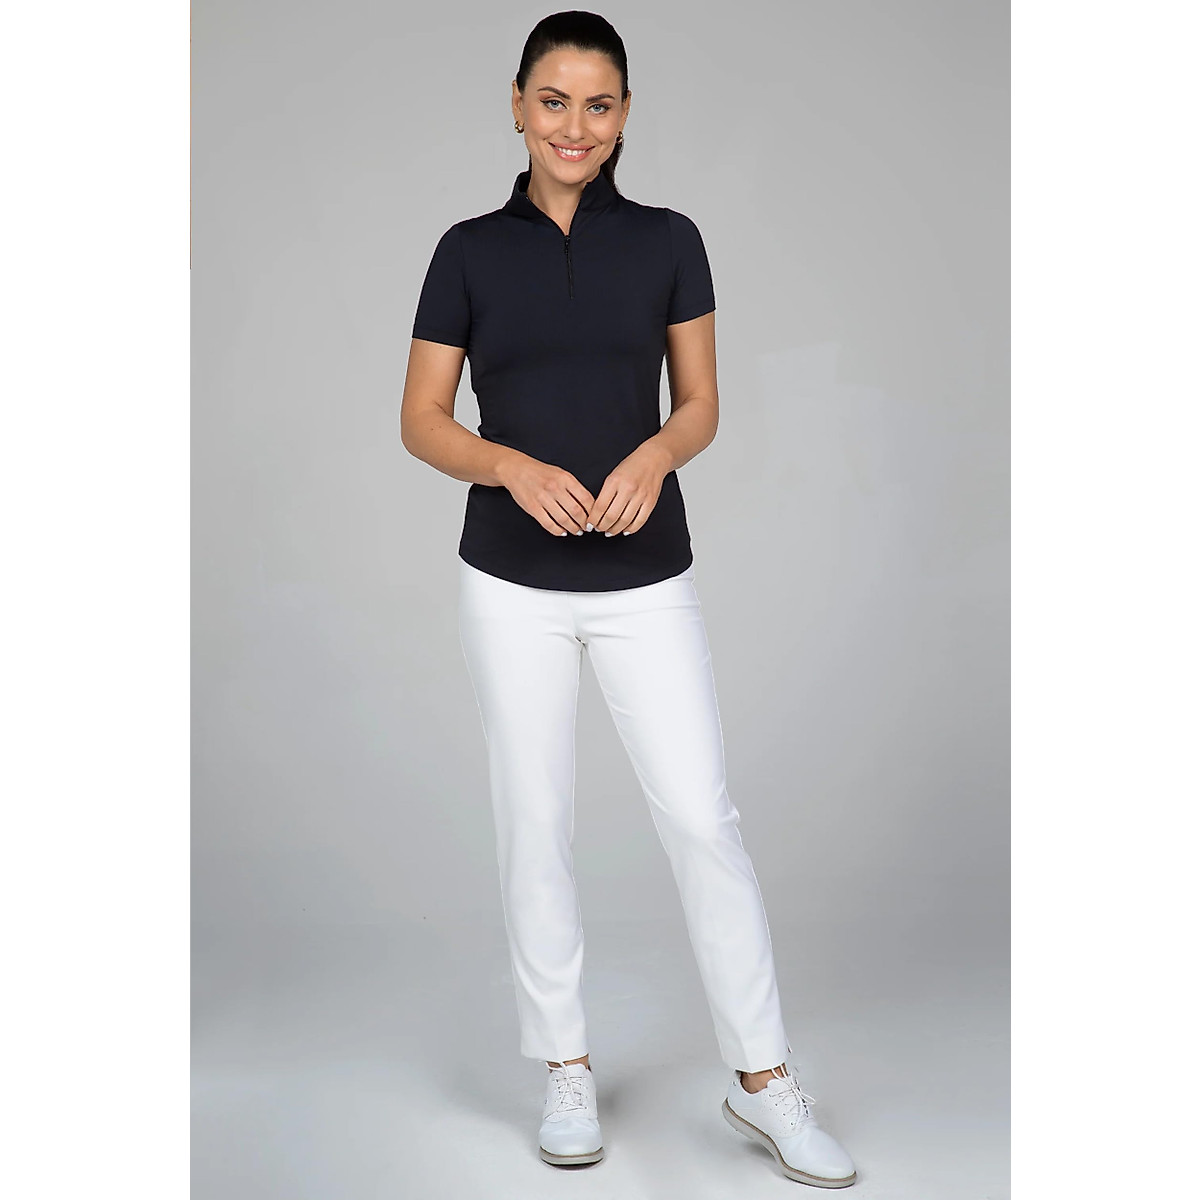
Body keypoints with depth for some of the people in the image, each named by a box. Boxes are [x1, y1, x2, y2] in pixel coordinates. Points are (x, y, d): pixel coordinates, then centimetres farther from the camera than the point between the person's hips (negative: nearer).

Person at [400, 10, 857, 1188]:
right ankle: (566, 1068, 23)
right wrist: (515, 467, -17)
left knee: (702, 818, -2)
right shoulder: (469, 250, 1)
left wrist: (655, 452, -16)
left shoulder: (668, 240, 3)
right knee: (535, 825, 7)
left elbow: (701, 401, 6)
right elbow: (421, 420, 2)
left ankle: (762, 1082, 11)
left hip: (646, 578, 0)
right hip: (513, 582, 0)